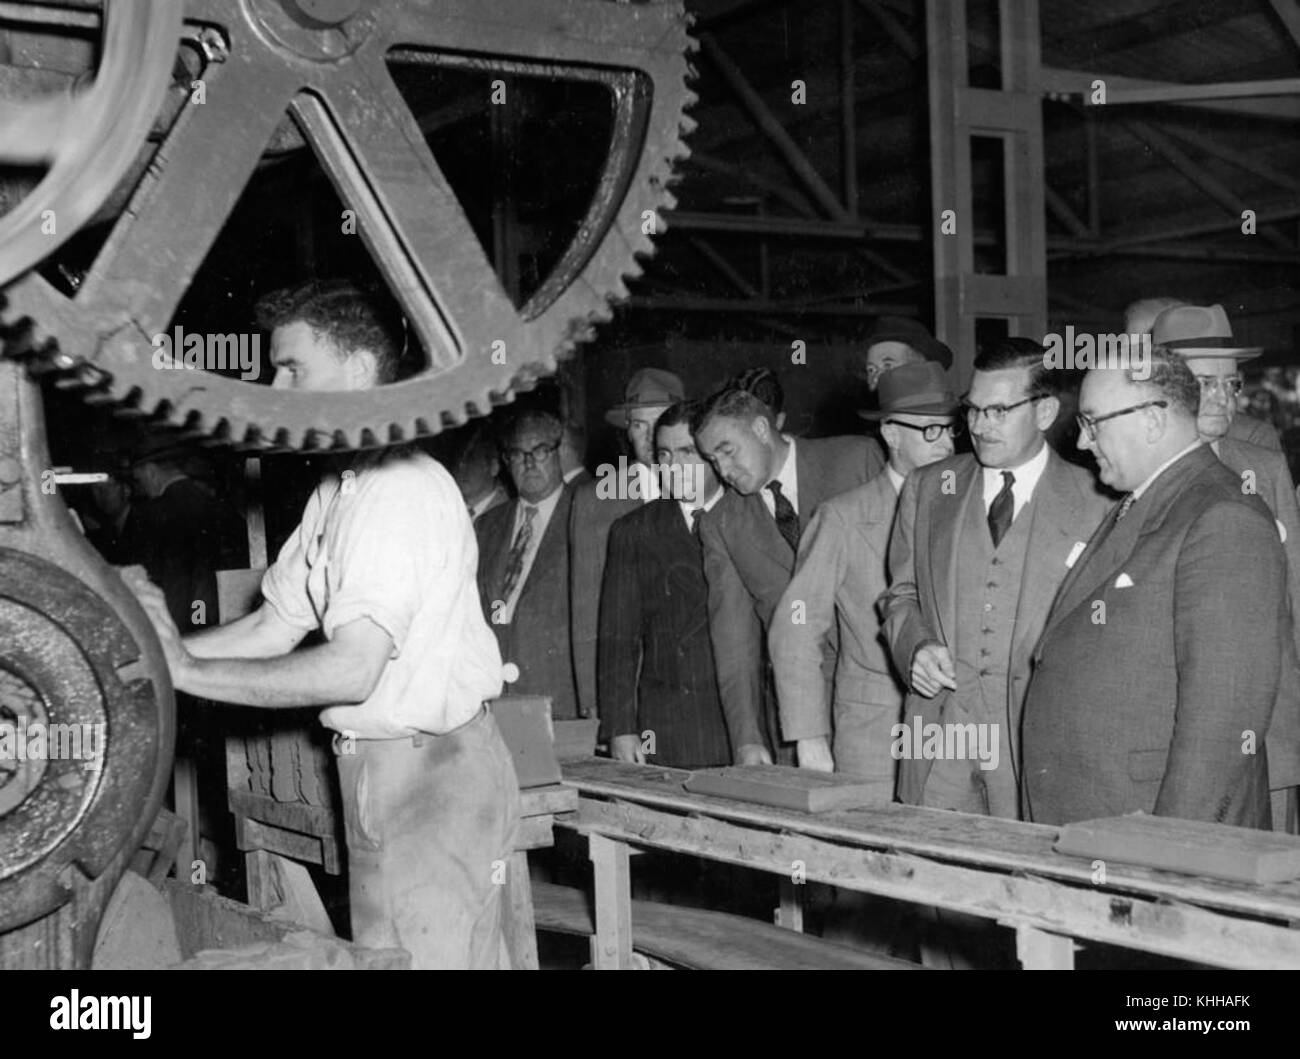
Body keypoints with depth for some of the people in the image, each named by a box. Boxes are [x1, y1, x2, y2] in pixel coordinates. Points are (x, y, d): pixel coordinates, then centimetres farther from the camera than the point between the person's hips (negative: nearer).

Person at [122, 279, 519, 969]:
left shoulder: (403, 488, -18)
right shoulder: (337, 492, 13)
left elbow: (350, 671, -25)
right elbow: (272, 629, 13)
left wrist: (186, 670, -20)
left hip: (428, 772, -9)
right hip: (377, 770, 9)